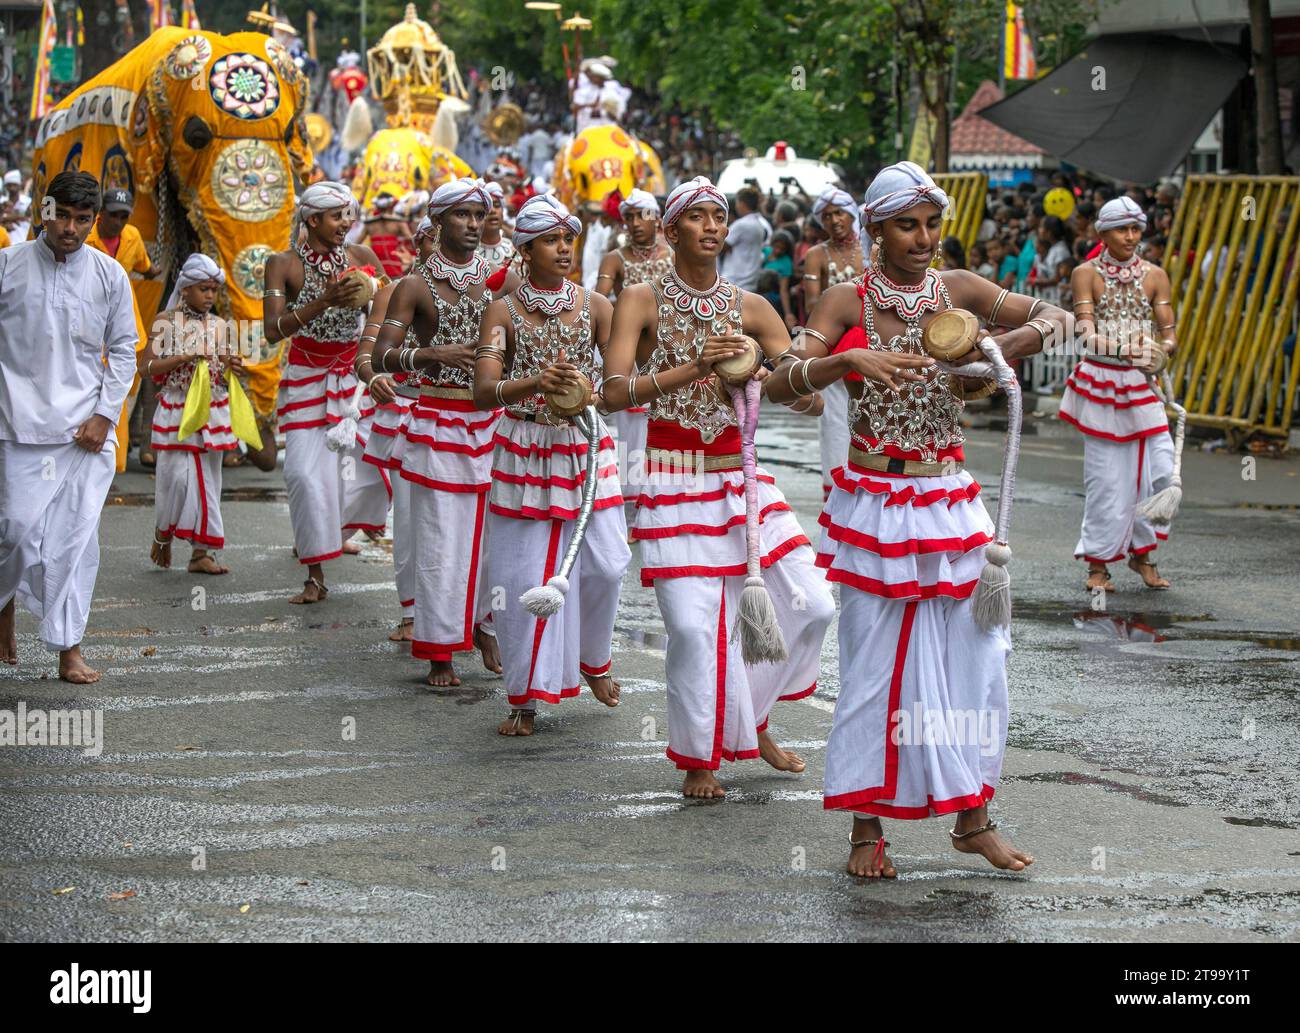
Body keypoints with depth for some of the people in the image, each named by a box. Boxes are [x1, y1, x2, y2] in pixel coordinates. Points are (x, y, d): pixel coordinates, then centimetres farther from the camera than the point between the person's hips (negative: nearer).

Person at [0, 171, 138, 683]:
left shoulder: (109, 275, 5)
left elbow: (123, 349, 9)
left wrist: (105, 415, -1)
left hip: (87, 429, 1)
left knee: (77, 536, -3)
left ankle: (68, 648, 2)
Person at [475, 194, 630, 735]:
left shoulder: (595, 306, 1)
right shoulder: (504, 311, -4)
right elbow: (483, 391, -13)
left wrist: (586, 386, -27)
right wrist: (537, 382, -31)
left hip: (585, 447, 2)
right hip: (524, 450, -2)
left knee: (604, 564, -2)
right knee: (524, 574, -2)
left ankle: (593, 659, 28)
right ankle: (526, 698, 10)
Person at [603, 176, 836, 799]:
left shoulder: (750, 309, 5)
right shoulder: (642, 302, -3)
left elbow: (810, 398, 2)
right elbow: (615, 392, -15)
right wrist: (696, 366, -22)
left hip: (742, 476, 4)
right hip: (675, 480, -4)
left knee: (810, 605, -2)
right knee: (693, 622, -11)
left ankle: (751, 721, 21)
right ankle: (698, 759, 9)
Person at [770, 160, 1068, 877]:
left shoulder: (957, 290, 3)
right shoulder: (848, 302, -6)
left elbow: (1055, 317, 6)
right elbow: (781, 384, -16)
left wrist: (1005, 347, -14)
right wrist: (850, 359, -32)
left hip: (949, 503, 3)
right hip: (873, 505, -3)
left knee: (975, 656, 3)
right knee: (873, 664, 1)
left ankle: (972, 818, 16)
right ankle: (867, 825, 13)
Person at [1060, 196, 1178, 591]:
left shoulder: (1154, 276, 6)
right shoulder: (1086, 273, -1)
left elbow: (1169, 334, 2)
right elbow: (1086, 331, -12)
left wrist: (1162, 348, -22)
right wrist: (1118, 347, -31)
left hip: (1142, 384, 3)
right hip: (1100, 383, -3)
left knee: (1161, 472, -5)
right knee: (1106, 476, -3)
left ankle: (1141, 554, 13)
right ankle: (1098, 563, 9)